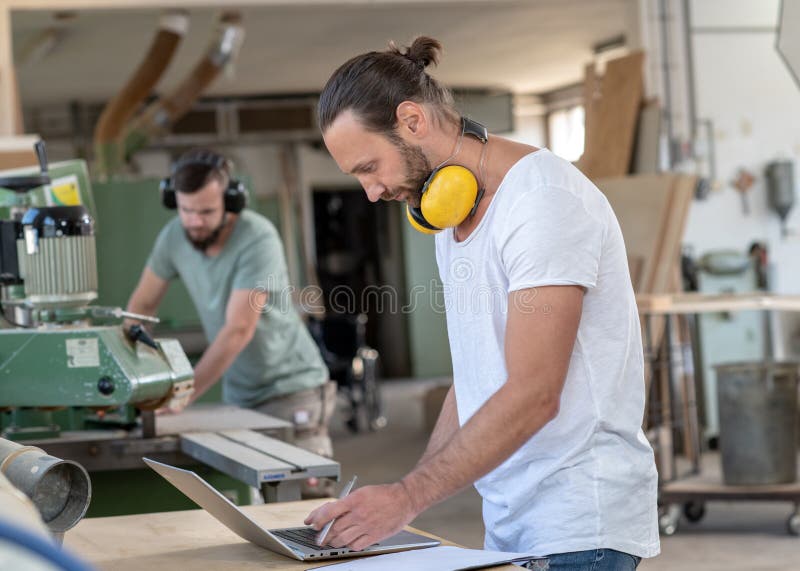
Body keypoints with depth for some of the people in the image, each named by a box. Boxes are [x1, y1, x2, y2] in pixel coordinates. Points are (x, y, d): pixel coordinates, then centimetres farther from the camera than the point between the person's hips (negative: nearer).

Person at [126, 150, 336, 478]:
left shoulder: (258, 239, -22)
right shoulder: (174, 238, -4)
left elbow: (238, 330, -27)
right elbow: (142, 305, 8)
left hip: (291, 389, -5)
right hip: (238, 394, 5)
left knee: (305, 498, -12)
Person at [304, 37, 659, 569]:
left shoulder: (542, 199, -16)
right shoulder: (451, 213, 13)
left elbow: (532, 396, -22)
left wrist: (408, 496, -22)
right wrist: (396, 503, 5)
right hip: (507, 525, 8)